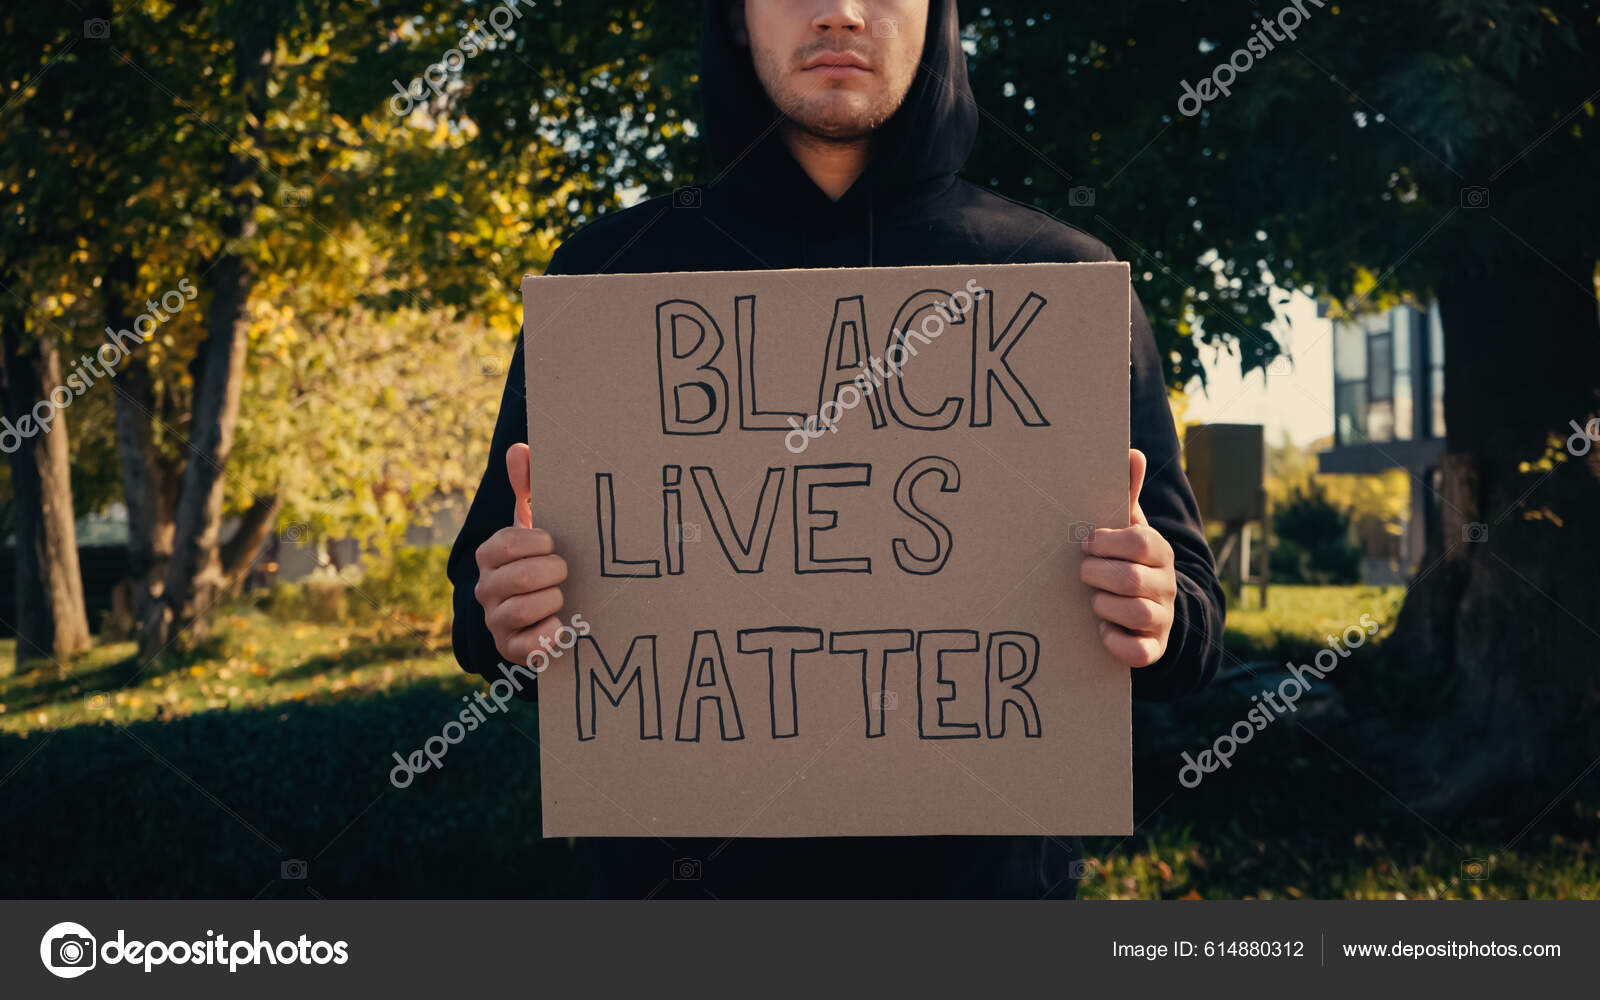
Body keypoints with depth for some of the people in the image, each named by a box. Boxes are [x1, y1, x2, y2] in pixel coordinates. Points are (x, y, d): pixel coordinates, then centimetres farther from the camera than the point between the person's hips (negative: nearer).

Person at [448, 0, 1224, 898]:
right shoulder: (614, 268, 3)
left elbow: (1190, 622, 4)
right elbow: (495, 608, 7)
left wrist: (1155, 619, -19)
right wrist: (505, 624, -16)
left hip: (983, 862, 0)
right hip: (680, 868, 1)